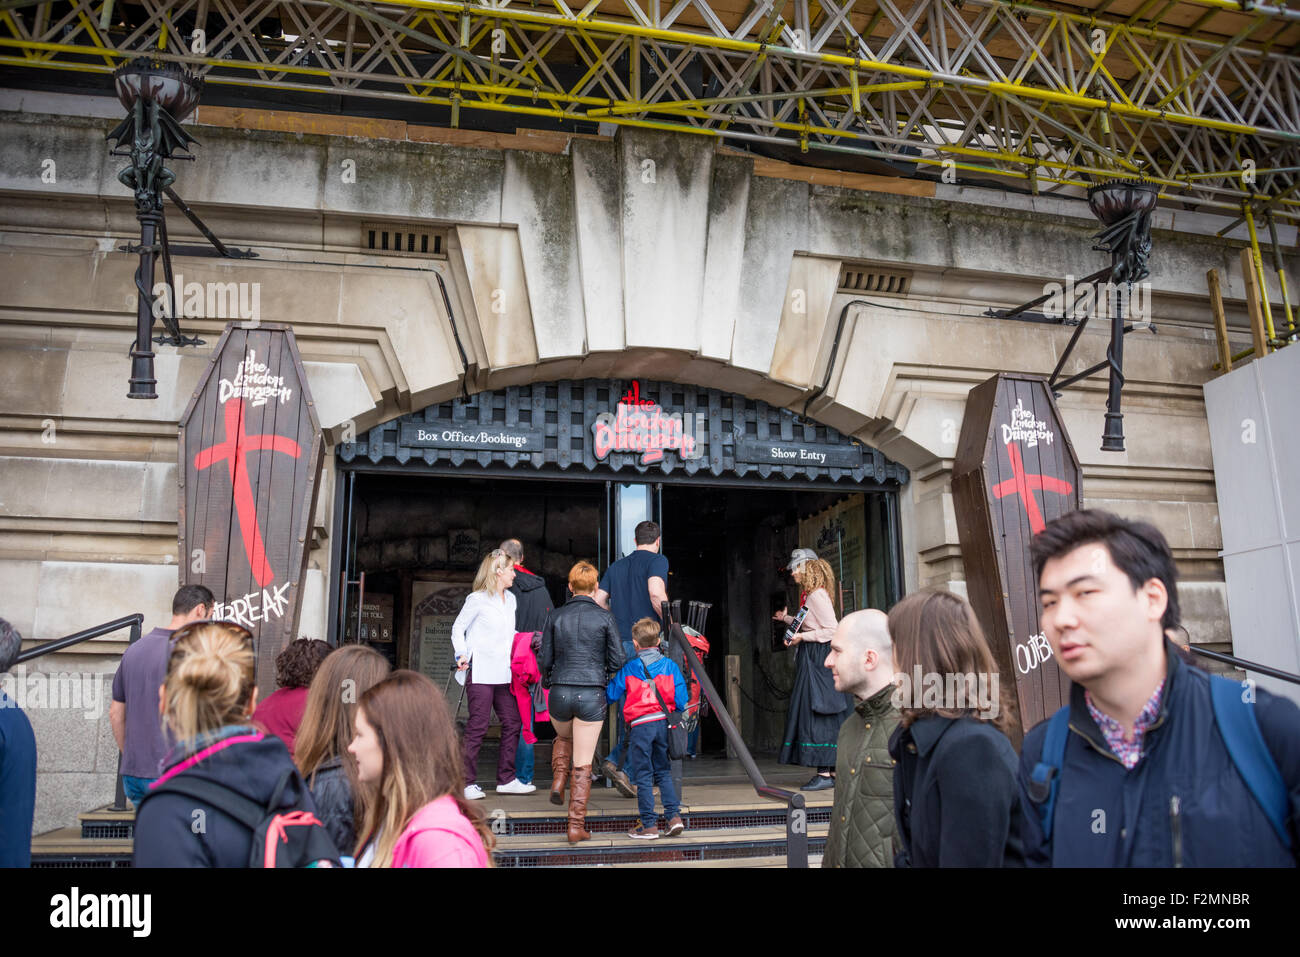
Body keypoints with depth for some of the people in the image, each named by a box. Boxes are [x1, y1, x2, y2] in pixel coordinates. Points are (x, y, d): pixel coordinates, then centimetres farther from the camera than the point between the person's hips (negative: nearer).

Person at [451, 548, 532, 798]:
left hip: (503, 673, 7)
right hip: (481, 672, -7)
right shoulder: (477, 599, -4)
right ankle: (467, 782, 2)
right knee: (478, 726, -6)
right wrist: (462, 654, -11)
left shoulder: (510, 599, 17)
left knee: (512, 722, 5)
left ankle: (506, 779, 15)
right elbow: (458, 628, 1)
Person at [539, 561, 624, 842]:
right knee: (583, 766, 6)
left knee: (563, 738, 34)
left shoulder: (556, 616, 1)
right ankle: (577, 826, 5)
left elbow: (544, 659, 3)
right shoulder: (604, 617, -3)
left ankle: (558, 781, 14)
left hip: (560, 693, 2)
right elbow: (617, 660, -4)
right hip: (591, 695, -2)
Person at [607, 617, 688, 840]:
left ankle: (649, 825, 7)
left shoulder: (628, 669, -3)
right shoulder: (670, 666, 4)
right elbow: (681, 698, 3)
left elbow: (611, 695, 3)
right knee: (663, 771, 17)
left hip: (640, 726, -3)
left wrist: (610, 680, 24)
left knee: (643, 776, 4)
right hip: (663, 723, 4)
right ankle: (674, 815, 9)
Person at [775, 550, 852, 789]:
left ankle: (825, 774, -7)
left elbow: (832, 630, -18)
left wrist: (803, 637, -17)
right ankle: (832, 771, 13)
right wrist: (787, 618, 22)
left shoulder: (818, 595, -14)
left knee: (816, 714, -9)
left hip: (819, 659, -10)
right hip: (810, 660, 10)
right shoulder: (809, 595, 16)